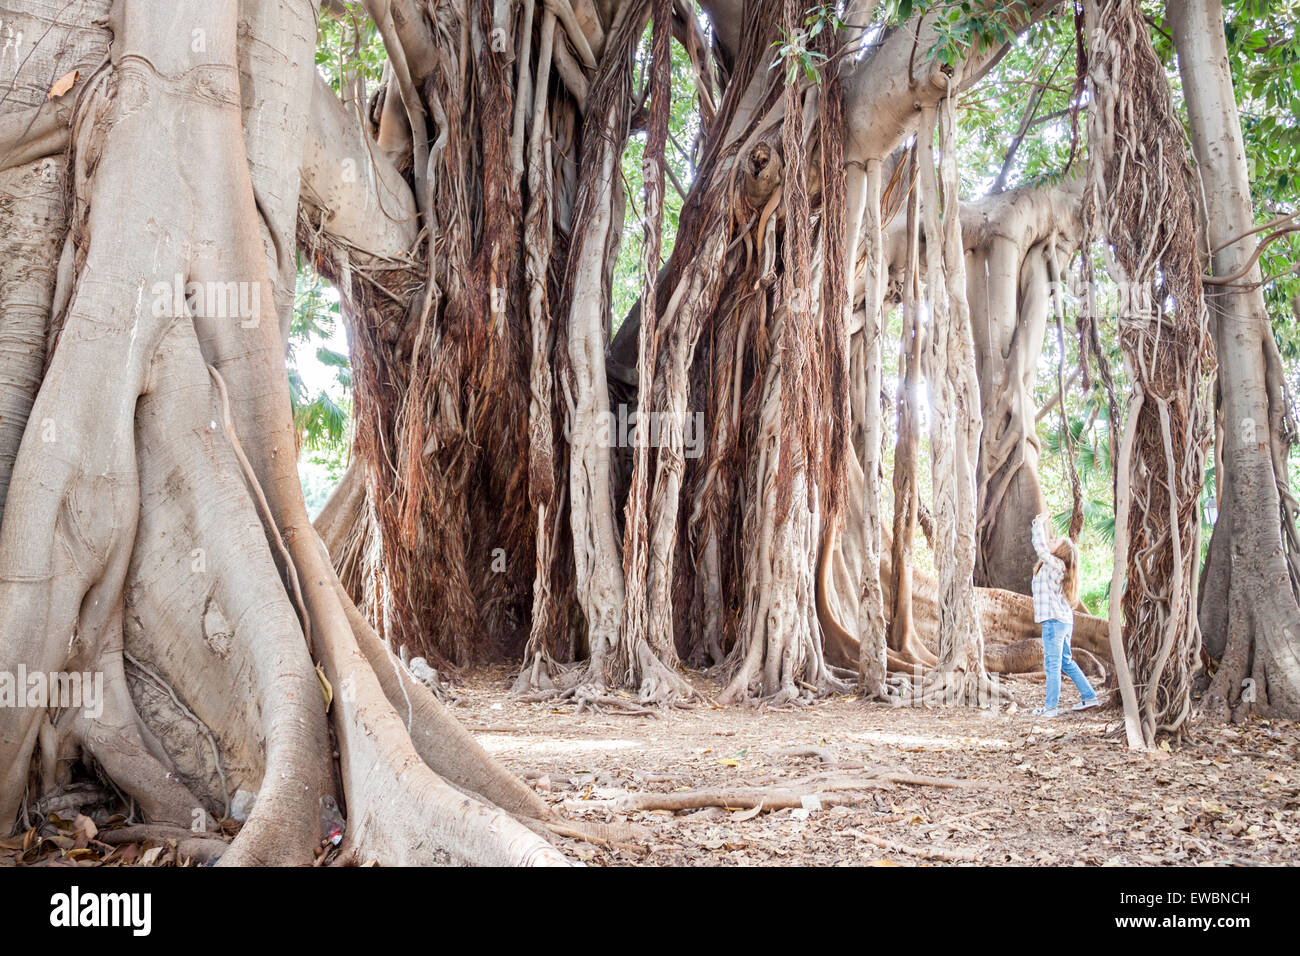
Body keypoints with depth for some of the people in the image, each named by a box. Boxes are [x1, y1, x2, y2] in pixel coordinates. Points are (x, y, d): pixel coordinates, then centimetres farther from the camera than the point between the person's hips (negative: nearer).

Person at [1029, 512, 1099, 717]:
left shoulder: (1055, 564, -12)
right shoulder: (1055, 565, 12)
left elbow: (1040, 546, -17)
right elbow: (1042, 547, 26)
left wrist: (1039, 524, -5)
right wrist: (1038, 525, 23)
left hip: (1054, 621, -10)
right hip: (1064, 620, 10)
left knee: (1052, 664, -5)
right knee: (1066, 662, 18)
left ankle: (1050, 706, -1)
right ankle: (1089, 697, 23)